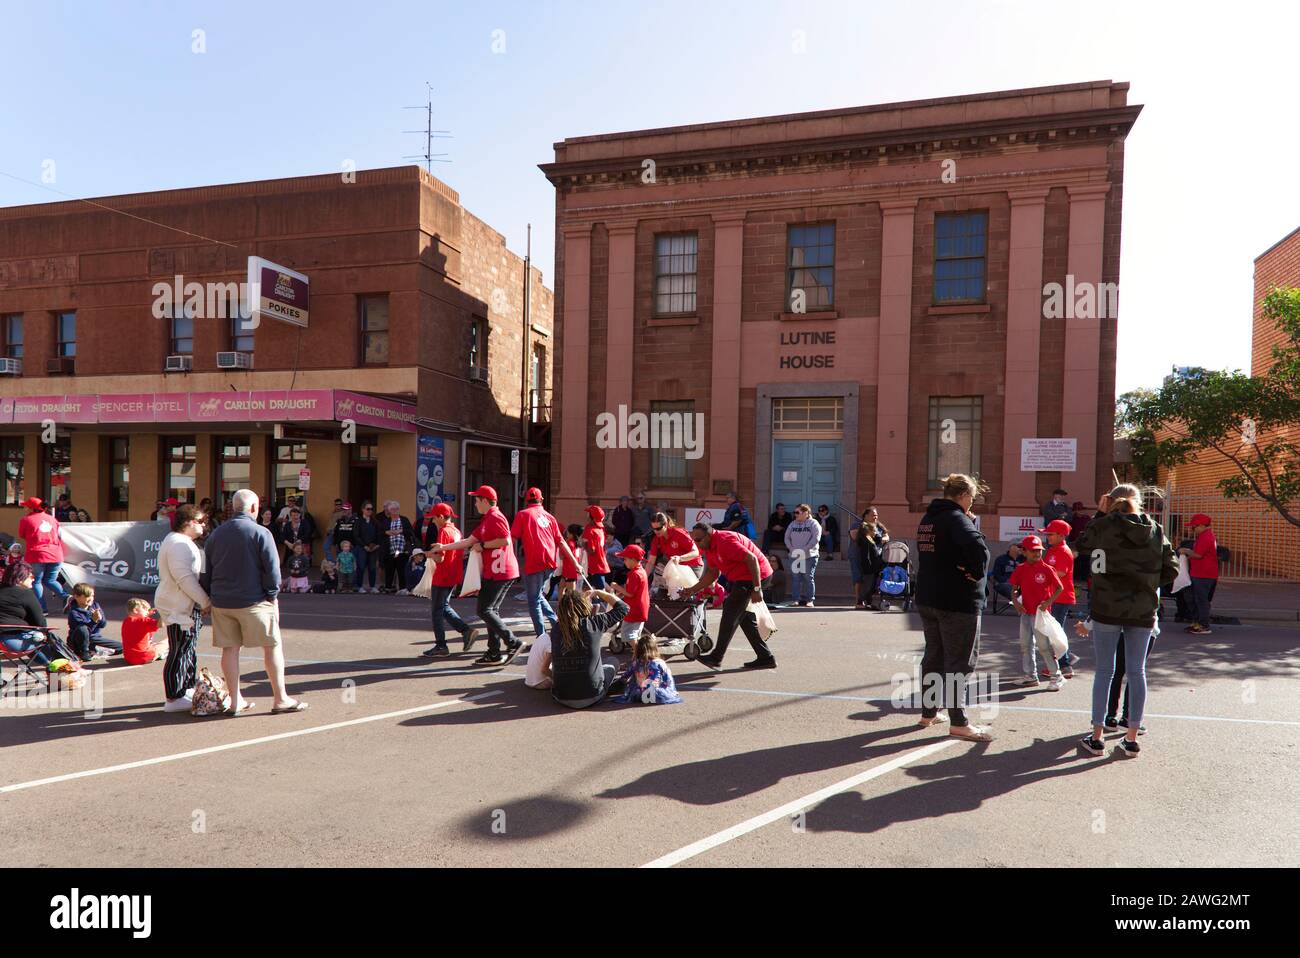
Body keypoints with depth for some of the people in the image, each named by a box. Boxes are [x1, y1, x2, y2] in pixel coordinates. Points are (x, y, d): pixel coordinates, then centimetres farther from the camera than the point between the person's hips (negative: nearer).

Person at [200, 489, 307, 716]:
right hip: (253, 602, -5)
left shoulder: (215, 534, 8)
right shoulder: (260, 533, -10)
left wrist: (210, 596, 21)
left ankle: (235, 701, 16)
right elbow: (272, 569, -13)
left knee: (229, 649, 10)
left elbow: (205, 572, 13)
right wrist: (272, 596, -2)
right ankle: (281, 699, 6)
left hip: (221, 602, 6)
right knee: (273, 646, 3)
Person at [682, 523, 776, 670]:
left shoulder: (725, 541, -23)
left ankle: (716, 658, -1)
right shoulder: (709, 547, 8)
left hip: (756, 576, -11)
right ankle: (766, 657, 19)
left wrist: (757, 589, -27)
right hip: (739, 579, 11)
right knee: (745, 617, 14)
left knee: (730, 615, -7)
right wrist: (693, 590, 7)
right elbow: (713, 573, 15)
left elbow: (752, 559, -27)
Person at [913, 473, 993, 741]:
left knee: (933, 656, 17)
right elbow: (977, 546, -33)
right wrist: (977, 573, -17)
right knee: (959, 661, 0)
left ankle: (929, 712, 26)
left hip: (927, 598, 8)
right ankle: (958, 723, 7)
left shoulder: (928, 518, 12)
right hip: (958, 601, -8)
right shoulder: (956, 517, -15)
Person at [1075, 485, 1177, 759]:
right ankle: (1131, 740, 17)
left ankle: (1096, 738, 12)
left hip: (1108, 610, -3)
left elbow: (1082, 547, 10)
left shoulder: (1103, 525, -8)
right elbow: (1171, 571, 5)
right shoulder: (1156, 531, 3)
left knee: (1104, 671, 5)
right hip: (1143, 612, 3)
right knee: (1137, 672, 10)